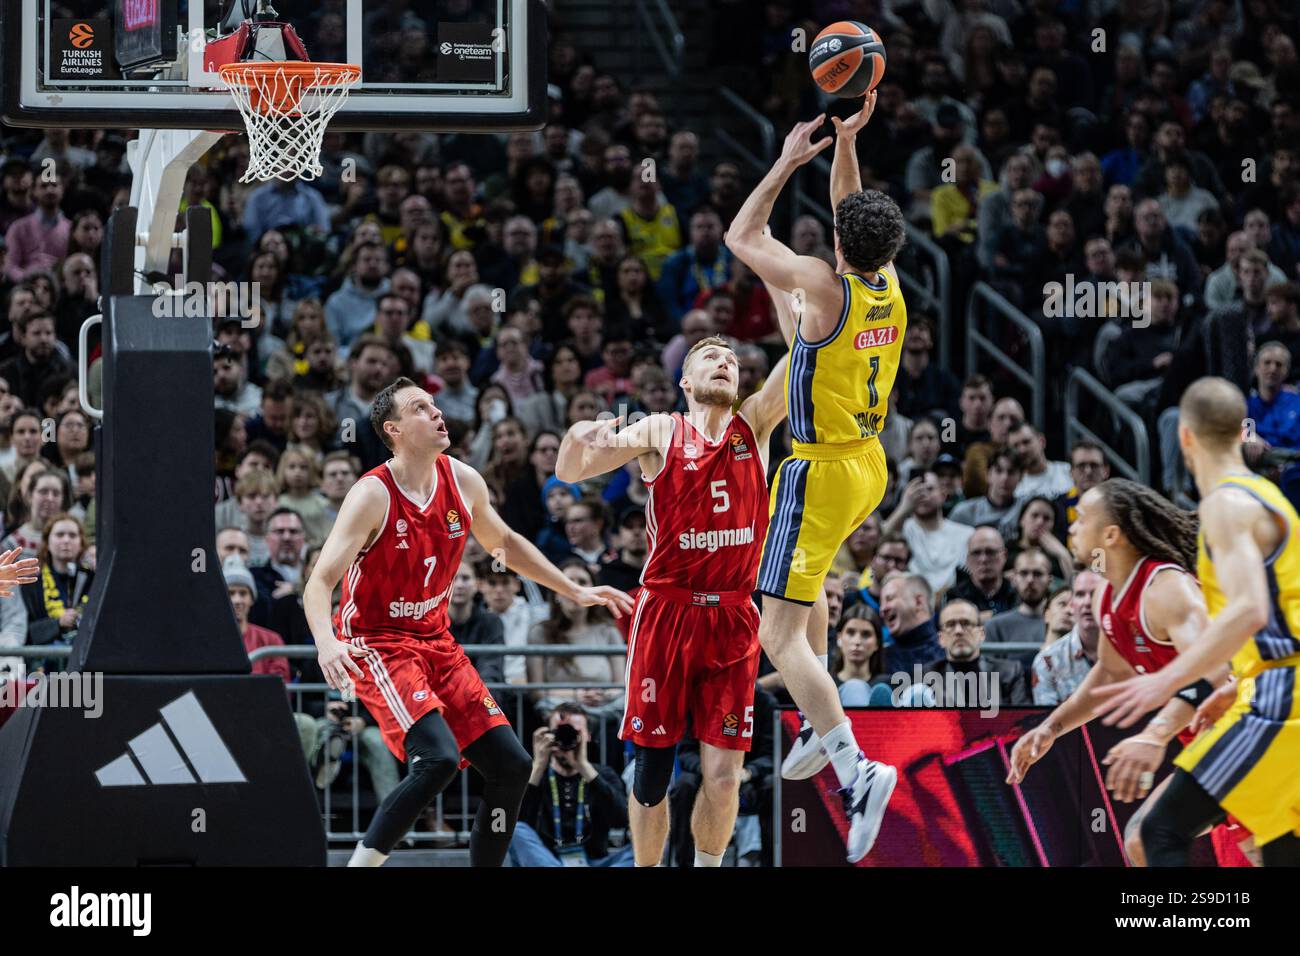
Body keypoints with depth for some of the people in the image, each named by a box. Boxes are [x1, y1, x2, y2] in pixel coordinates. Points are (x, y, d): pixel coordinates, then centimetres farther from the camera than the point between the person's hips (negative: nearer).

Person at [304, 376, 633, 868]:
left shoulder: (462, 481, 1)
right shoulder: (373, 495, -18)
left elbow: (504, 543, 21)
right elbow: (320, 582, -23)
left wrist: (575, 592, 20)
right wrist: (326, 642, -42)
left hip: (435, 639, 7)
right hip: (376, 643, -7)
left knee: (511, 765, 1)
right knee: (438, 758, -28)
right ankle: (360, 866, -17)